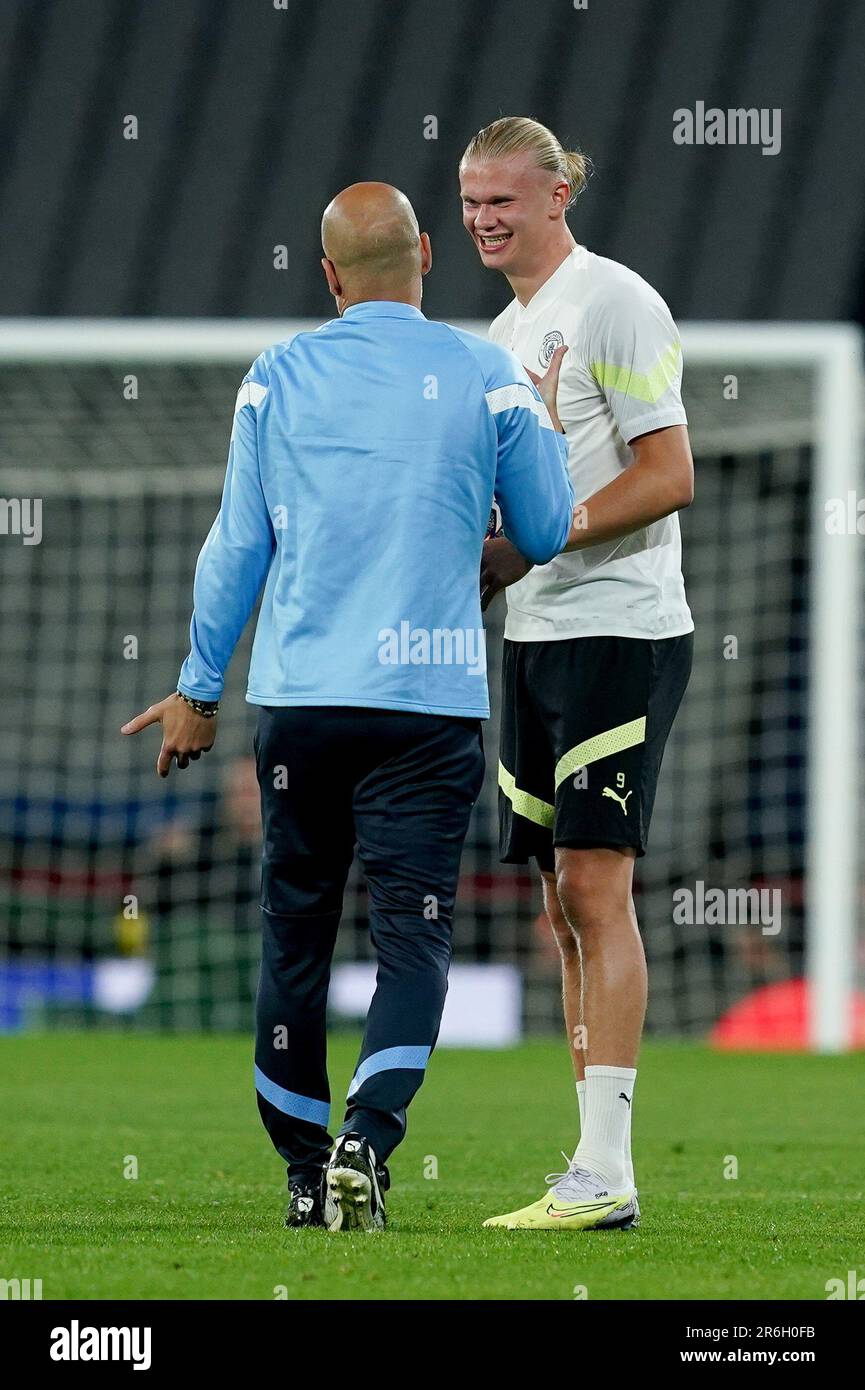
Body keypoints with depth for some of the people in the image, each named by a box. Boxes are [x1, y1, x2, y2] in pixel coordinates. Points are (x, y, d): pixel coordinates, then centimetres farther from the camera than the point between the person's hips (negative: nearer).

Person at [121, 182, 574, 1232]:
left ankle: (304, 1172, 17)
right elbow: (550, 535, 6)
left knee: (295, 936, 12)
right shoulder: (489, 378, -1)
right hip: (432, 702, -2)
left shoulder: (276, 378, 5)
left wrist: (199, 690, 17)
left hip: (298, 699, 2)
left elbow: (236, 548, 8)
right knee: (413, 935, -2)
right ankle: (365, 1142, -23)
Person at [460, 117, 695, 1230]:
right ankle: (596, 1170, 10)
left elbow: (668, 476, -15)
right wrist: (471, 581, 9)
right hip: (537, 639, 9)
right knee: (564, 905, 7)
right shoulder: (506, 331, 18)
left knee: (596, 888, -12)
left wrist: (531, 545, -18)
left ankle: (604, 1172, -14)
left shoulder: (613, 305, -9)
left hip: (620, 633, -9)